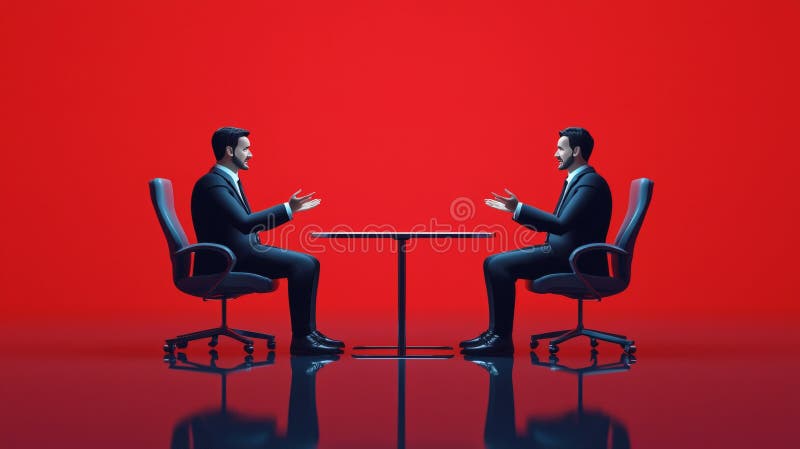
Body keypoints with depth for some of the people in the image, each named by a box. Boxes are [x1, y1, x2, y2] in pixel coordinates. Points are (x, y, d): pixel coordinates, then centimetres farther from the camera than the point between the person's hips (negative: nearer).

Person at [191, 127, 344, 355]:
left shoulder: (230, 180, 19)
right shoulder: (213, 183, -14)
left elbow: (250, 222, 22)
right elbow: (244, 223, -25)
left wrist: (290, 209, 14)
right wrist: (288, 209, -26)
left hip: (241, 254, 10)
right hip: (225, 263, -10)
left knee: (309, 263, 2)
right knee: (301, 264, -20)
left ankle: (307, 332, 1)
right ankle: (301, 339, -16)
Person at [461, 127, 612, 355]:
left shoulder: (590, 183, -15)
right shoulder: (575, 180, 18)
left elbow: (562, 224, -24)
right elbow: (551, 224, 20)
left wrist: (519, 208, -24)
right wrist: (514, 209, 14)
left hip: (574, 261, -10)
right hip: (561, 253, 10)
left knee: (499, 265, -18)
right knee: (494, 264, 3)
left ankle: (501, 338, -12)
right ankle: (496, 333, 1)